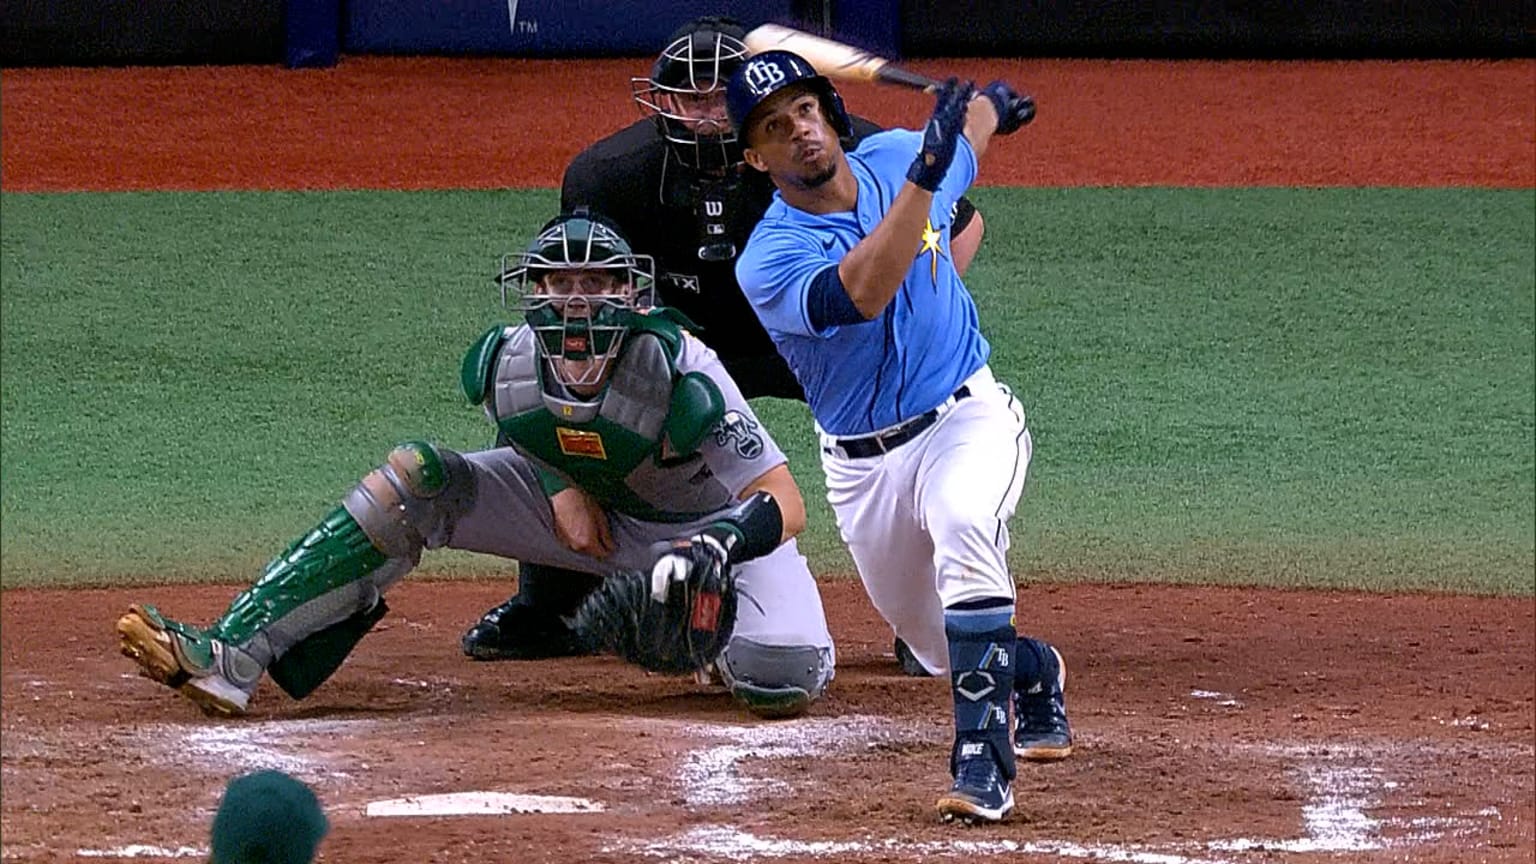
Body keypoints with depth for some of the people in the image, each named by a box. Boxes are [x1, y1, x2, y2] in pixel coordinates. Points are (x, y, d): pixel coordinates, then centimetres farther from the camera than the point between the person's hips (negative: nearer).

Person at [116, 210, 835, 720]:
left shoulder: (677, 372, -33)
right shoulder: (501, 365, -19)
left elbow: (786, 505, -33)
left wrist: (716, 546, -51)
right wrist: (560, 487, -11)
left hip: (712, 519, -4)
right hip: (585, 504, 4)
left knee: (784, 682, -32)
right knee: (414, 479, -15)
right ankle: (232, 654, -22)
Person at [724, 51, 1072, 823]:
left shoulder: (895, 155, -6)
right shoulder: (767, 262, -19)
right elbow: (859, 295, -40)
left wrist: (988, 109, 41)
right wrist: (923, 177, -45)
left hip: (968, 418, -1)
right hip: (863, 462, 1)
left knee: (964, 527, -34)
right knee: (937, 646, 12)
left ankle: (983, 759, -36)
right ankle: (1033, 672, 48)